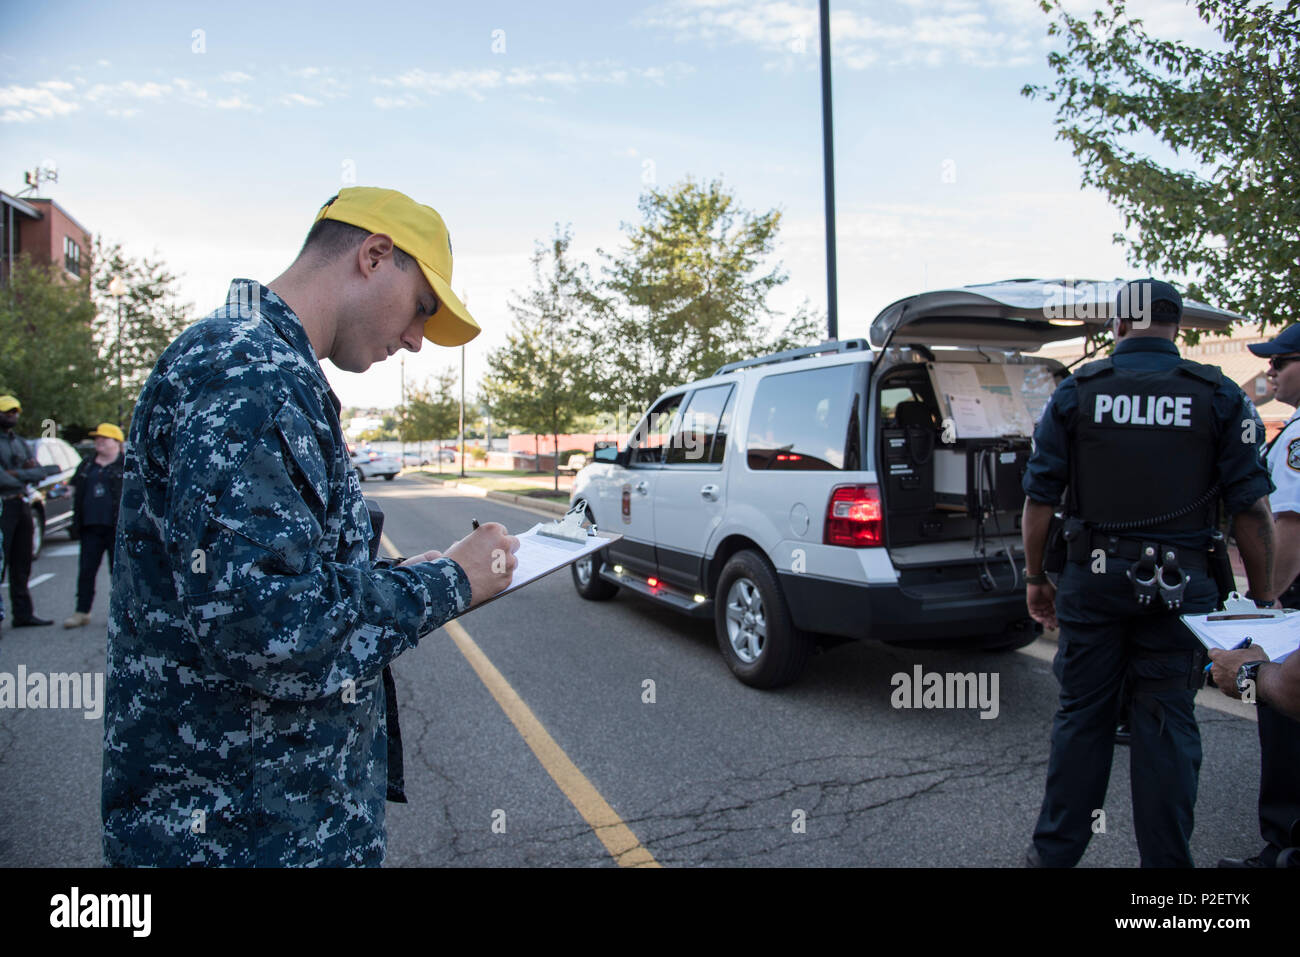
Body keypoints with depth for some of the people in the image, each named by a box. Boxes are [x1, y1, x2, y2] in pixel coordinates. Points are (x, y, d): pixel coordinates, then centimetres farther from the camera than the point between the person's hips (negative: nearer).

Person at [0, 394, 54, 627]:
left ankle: (23, 613, 16)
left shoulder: (21, 442, 17)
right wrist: (24, 479, -1)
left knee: (21, 564, 11)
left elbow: (41, 472, 7)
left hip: (22, 505, 7)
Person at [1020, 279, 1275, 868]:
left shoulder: (1076, 391, 0)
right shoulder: (1220, 397, 1)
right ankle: (1166, 859, 19)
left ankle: (1056, 850, 21)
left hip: (1093, 577, 0)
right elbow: (1250, 508, -2)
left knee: (1081, 713, 10)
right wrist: (1261, 596, 7)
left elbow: (1040, 498, -1)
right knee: (1167, 722, 9)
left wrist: (1035, 577, 8)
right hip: (1180, 585, 0)